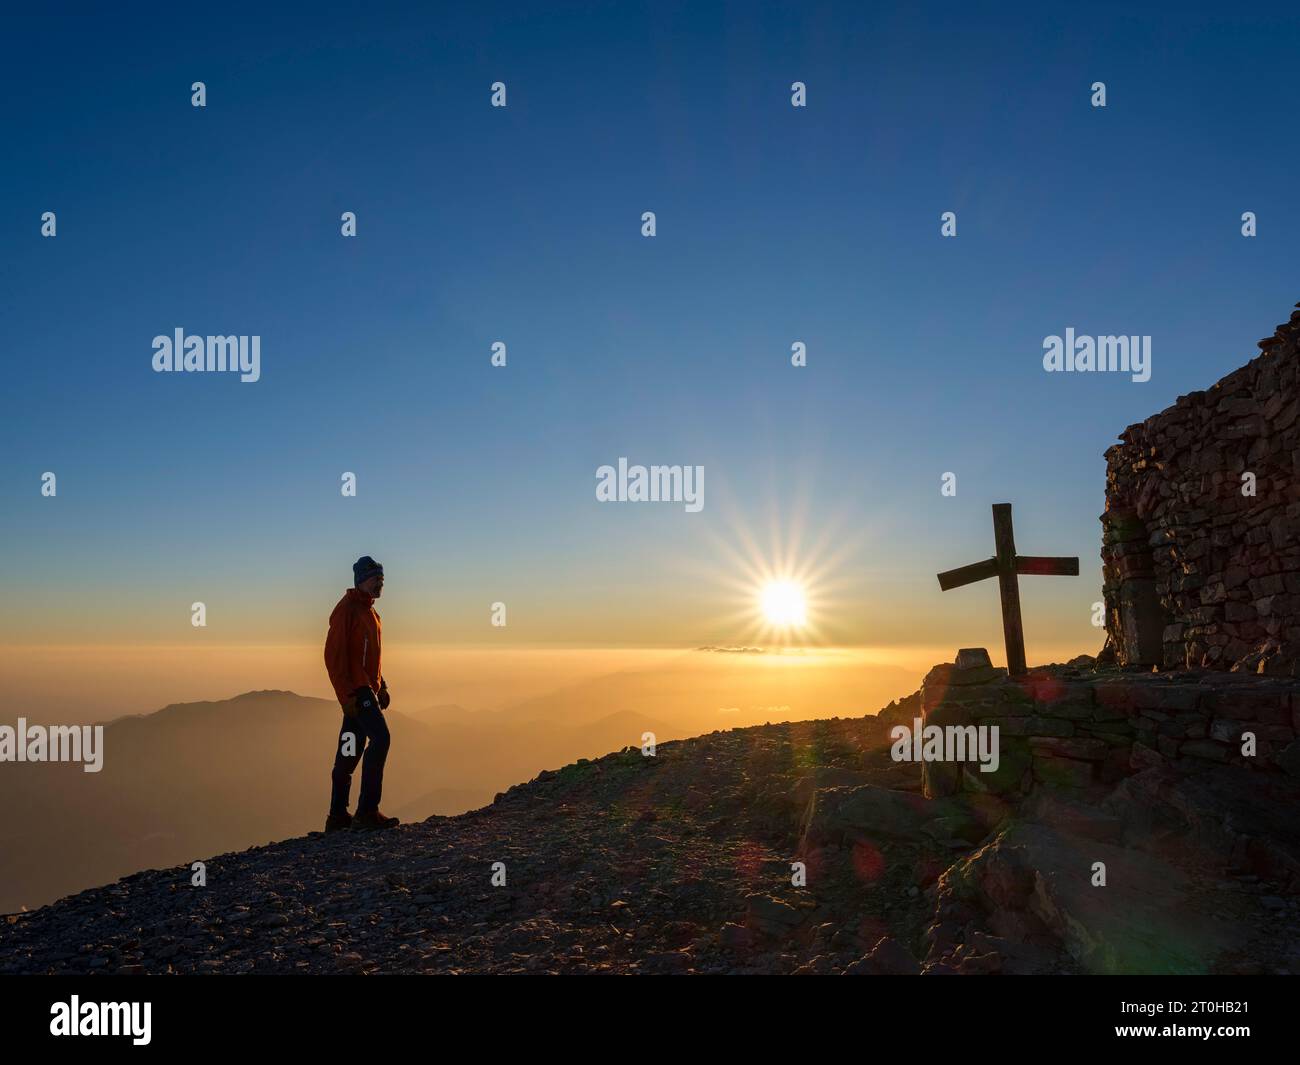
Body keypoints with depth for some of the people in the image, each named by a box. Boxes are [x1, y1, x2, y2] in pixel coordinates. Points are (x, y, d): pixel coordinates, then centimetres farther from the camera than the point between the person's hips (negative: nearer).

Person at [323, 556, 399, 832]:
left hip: (367, 690, 10)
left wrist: (381, 687, 19)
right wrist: (347, 693, -21)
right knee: (380, 738, -19)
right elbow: (333, 655, -16)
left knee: (350, 751, 11)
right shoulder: (347, 609, -10)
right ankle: (367, 812, -18)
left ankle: (337, 816, 17)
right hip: (355, 690, -10)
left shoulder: (370, 612, 20)